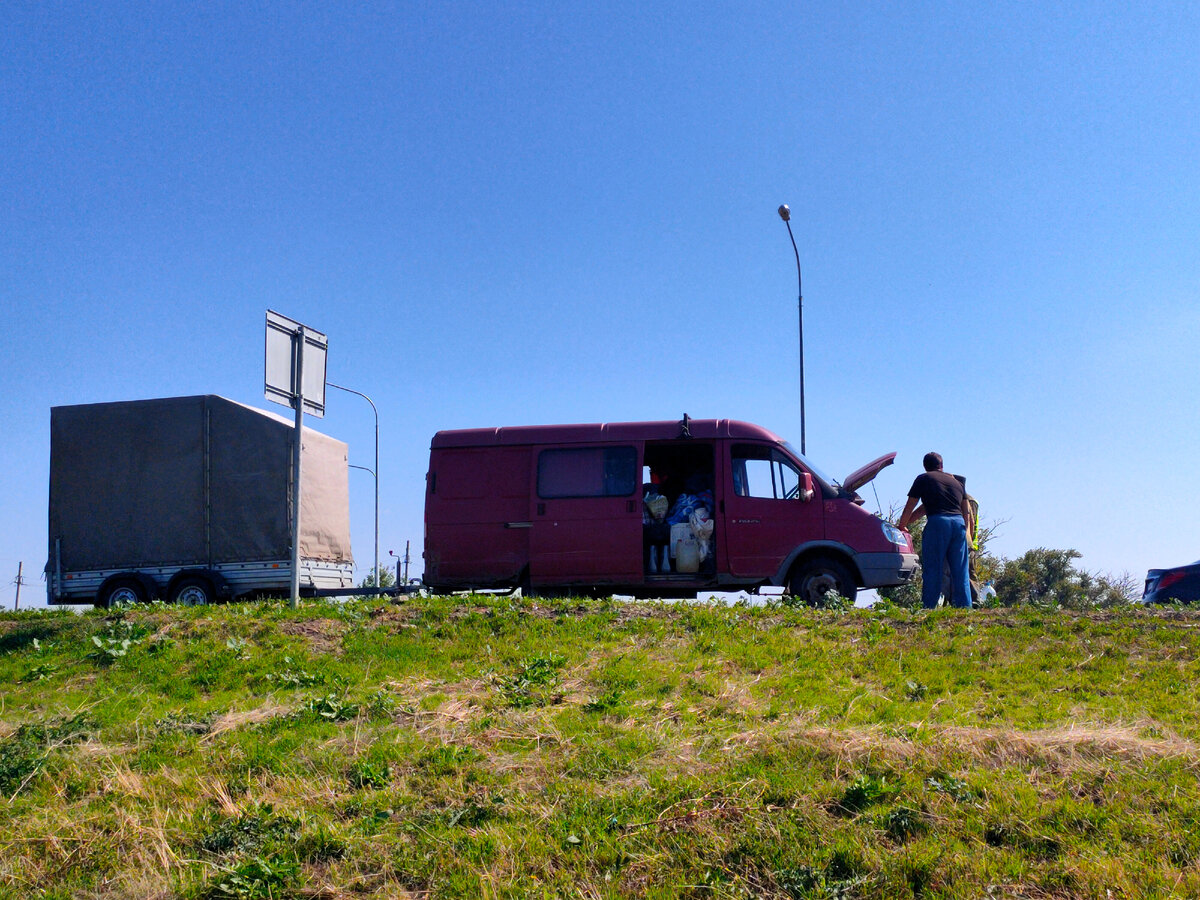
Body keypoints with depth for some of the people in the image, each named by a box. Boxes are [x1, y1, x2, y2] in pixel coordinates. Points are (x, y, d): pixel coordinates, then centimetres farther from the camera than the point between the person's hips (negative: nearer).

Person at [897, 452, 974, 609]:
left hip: (937, 522, -4)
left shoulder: (923, 479, 11)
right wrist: (966, 533, 33)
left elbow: (909, 508, 13)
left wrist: (901, 526, 27)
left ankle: (928, 608, -6)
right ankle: (964, 607, 5)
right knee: (960, 570, 8)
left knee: (932, 569, -2)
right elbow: (966, 511, 25)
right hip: (959, 522, 4)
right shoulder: (955, 481, 25)